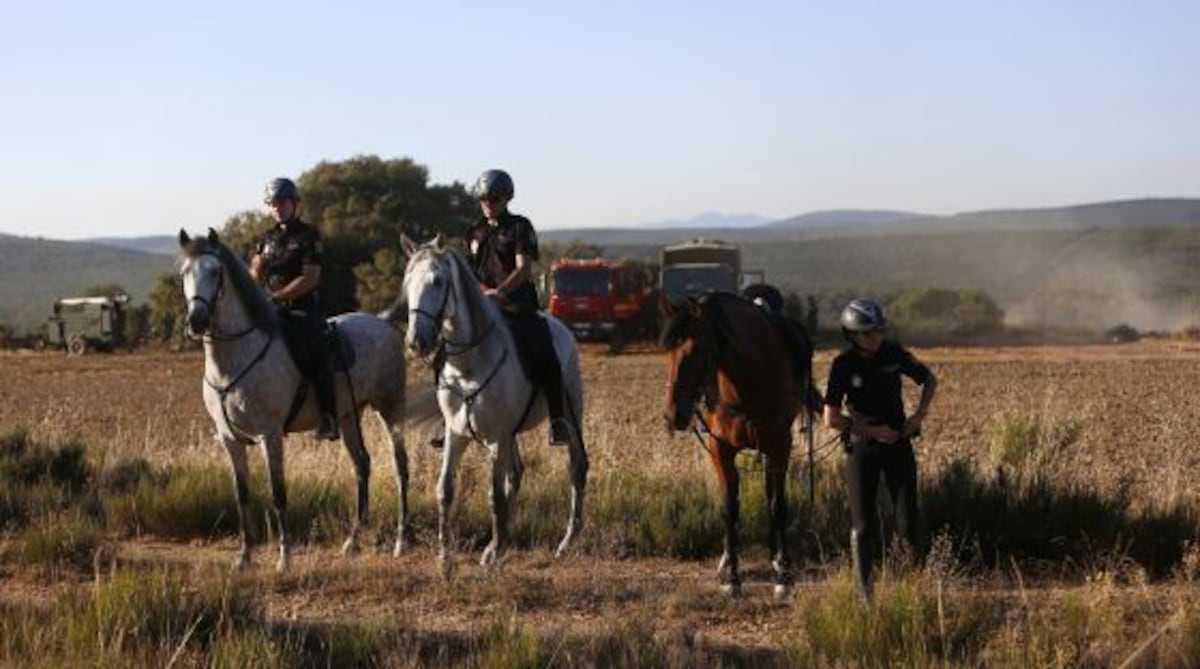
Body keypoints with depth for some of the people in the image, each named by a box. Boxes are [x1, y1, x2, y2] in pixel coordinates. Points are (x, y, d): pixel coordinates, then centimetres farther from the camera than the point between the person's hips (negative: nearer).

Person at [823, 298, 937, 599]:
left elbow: (930, 380, 11)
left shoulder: (894, 354, -4)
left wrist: (919, 414, -3)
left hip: (898, 442, 2)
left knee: (907, 520, -3)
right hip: (862, 446, -1)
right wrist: (872, 431, -16)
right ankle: (863, 587, 7)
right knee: (864, 523, -2)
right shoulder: (844, 365, -10)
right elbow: (831, 418, -12)